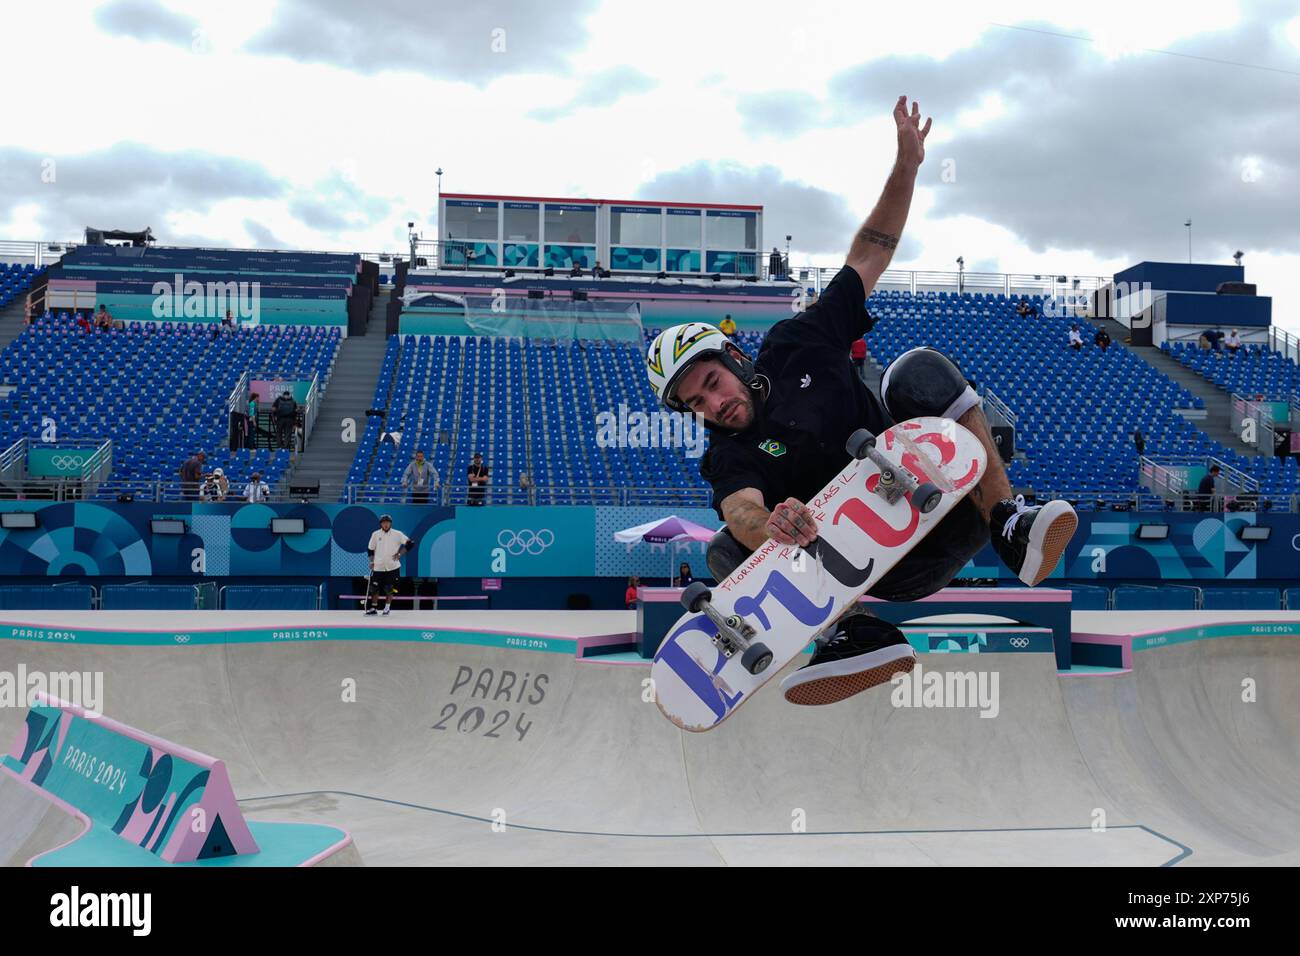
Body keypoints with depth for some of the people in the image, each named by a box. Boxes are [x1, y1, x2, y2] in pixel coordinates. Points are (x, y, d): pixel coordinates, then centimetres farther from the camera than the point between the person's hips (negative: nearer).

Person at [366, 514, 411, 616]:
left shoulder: (397, 534, -3)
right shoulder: (376, 534, 3)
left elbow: (409, 543, -2)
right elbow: (370, 549, 12)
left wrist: (399, 554, -7)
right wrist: (372, 561, 5)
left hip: (392, 566, -2)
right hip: (378, 566, 2)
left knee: (389, 589, 0)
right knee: (375, 588, 2)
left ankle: (387, 608, 14)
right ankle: (373, 608, 13)